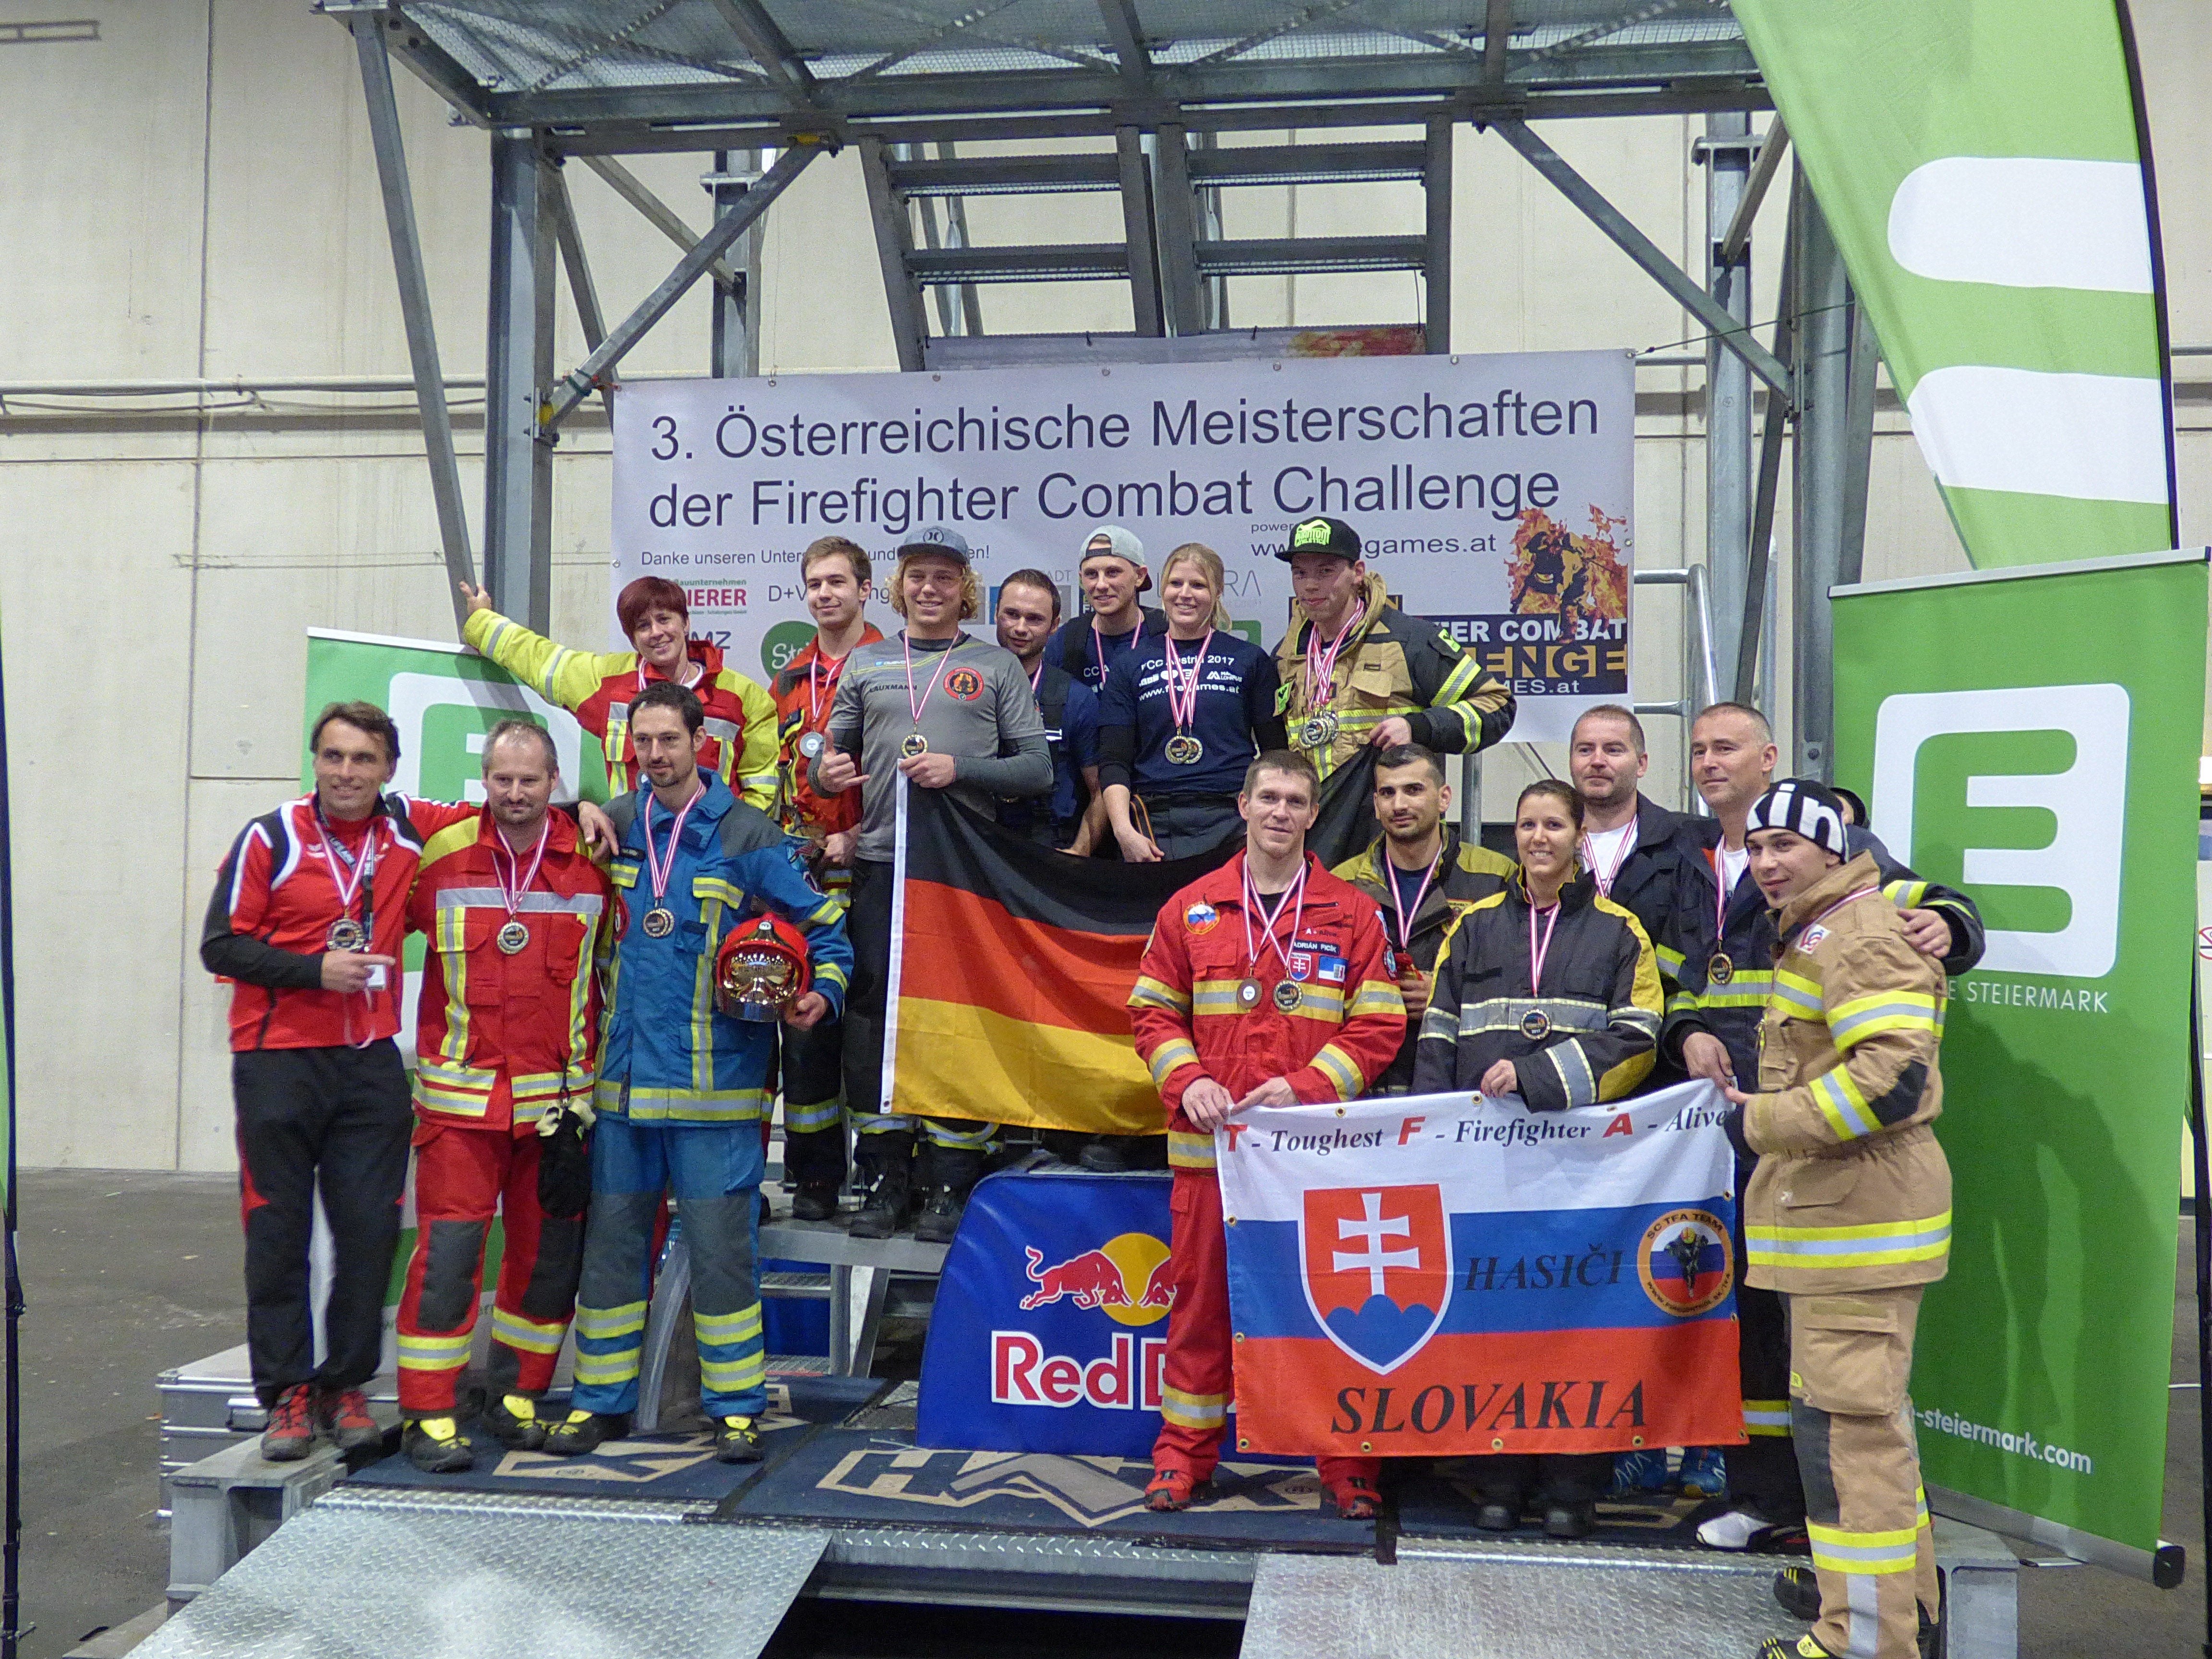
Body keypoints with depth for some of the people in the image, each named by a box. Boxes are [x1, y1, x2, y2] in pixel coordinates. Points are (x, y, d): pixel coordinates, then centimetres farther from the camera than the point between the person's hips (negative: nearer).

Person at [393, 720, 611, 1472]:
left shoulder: (591, 862, 2)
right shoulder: (441, 855, -1)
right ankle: (427, 1411, 6)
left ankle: (515, 1395, 25)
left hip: (561, 1096, 2)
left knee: (549, 1252, 9)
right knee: (448, 1251, -5)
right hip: (461, 1096, -2)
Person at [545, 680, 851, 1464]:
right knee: (610, 1241, 11)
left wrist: (820, 994, -13)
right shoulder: (614, 826, 9)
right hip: (620, 1077, 4)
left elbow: (825, 927, 3)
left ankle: (736, 1407, 12)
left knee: (720, 1245, 0)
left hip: (714, 1085, -4)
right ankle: (601, 1399, 24)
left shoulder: (747, 835, -2)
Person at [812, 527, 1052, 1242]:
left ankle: (950, 1184, 6)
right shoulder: (866, 663, 17)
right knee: (874, 1014, 1)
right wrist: (826, 771, -5)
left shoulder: (997, 666, 9)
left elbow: (1037, 768, 3)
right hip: (880, 863, 2)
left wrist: (960, 769, -11)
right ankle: (884, 1178, 11)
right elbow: (838, 750, 18)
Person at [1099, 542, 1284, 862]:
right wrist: (1123, 829, -10)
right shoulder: (1130, 665, 13)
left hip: (1233, 823, 0)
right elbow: (1113, 761, 5)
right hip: (1154, 825, 1)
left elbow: (1276, 754, 10)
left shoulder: (1251, 660, 11)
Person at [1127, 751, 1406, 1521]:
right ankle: (1184, 1453, 20)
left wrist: (1306, 1086, -12)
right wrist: (1186, 1081, -8)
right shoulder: (1191, 909, 9)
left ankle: (1348, 1462, 16)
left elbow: (1379, 1025, 1)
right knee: (1202, 1296, 7)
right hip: (1210, 1141, 1)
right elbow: (1153, 1011, 10)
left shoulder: (1354, 915, 5)